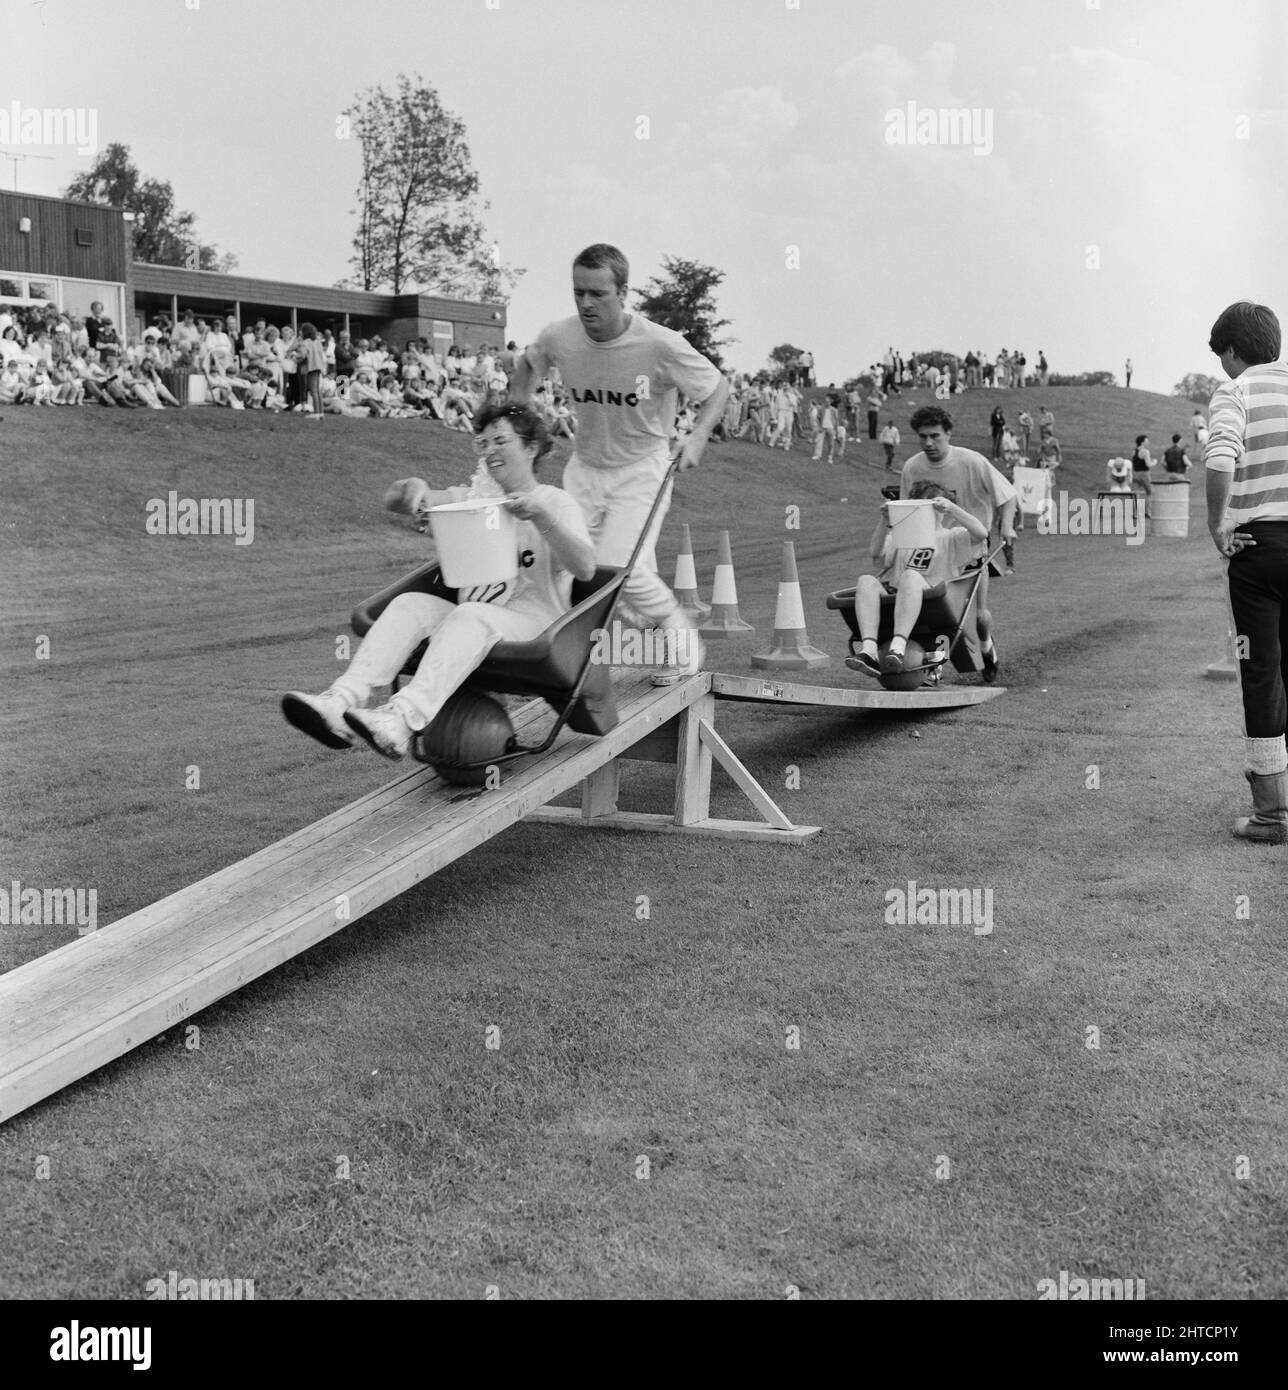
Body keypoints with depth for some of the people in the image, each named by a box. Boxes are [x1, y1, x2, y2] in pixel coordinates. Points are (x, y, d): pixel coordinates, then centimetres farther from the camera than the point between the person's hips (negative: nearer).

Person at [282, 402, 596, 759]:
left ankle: (402, 720, -58)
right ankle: (341, 700, -43)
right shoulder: (475, 497, 20)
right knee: (408, 604, -23)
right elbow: (393, 501, 14)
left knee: (469, 615, -36)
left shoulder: (556, 503, 5)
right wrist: (411, 489, -11)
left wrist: (540, 516, -25)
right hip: (472, 627, 5)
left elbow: (585, 568, -13)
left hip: (537, 626, -5)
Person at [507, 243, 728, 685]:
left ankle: (678, 628, 10)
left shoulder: (660, 345, -24)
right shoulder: (558, 338, -12)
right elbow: (526, 364, 14)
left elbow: (717, 386, -9)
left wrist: (698, 435, -24)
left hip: (642, 470, -4)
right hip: (585, 466, 4)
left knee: (620, 566, -17)